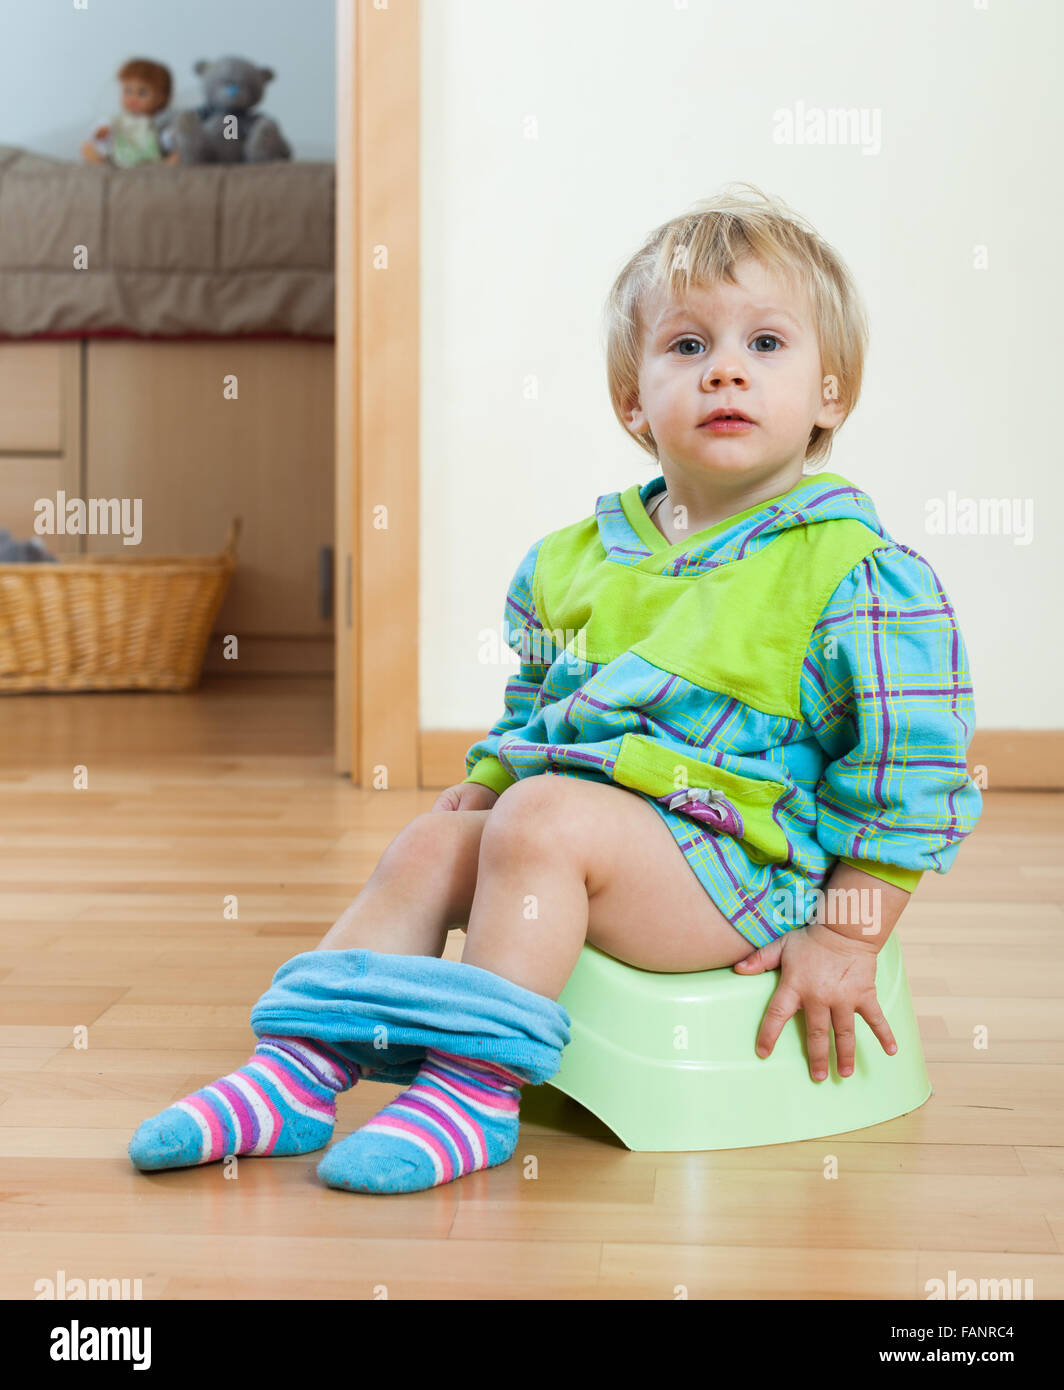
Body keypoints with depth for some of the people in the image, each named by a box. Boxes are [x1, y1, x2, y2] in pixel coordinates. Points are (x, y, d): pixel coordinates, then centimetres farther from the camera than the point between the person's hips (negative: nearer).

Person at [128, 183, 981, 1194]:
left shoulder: (858, 573, -9)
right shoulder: (571, 561, 11)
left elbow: (912, 766, -9)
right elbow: (531, 705, 26)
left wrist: (846, 937, -10)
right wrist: (483, 781, 8)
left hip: (740, 854, -6)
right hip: (581, 806, 7)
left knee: (541, 822, -28)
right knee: (427, 847, -10)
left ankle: (477, 1089, -23)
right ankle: (300, 1070, -8)